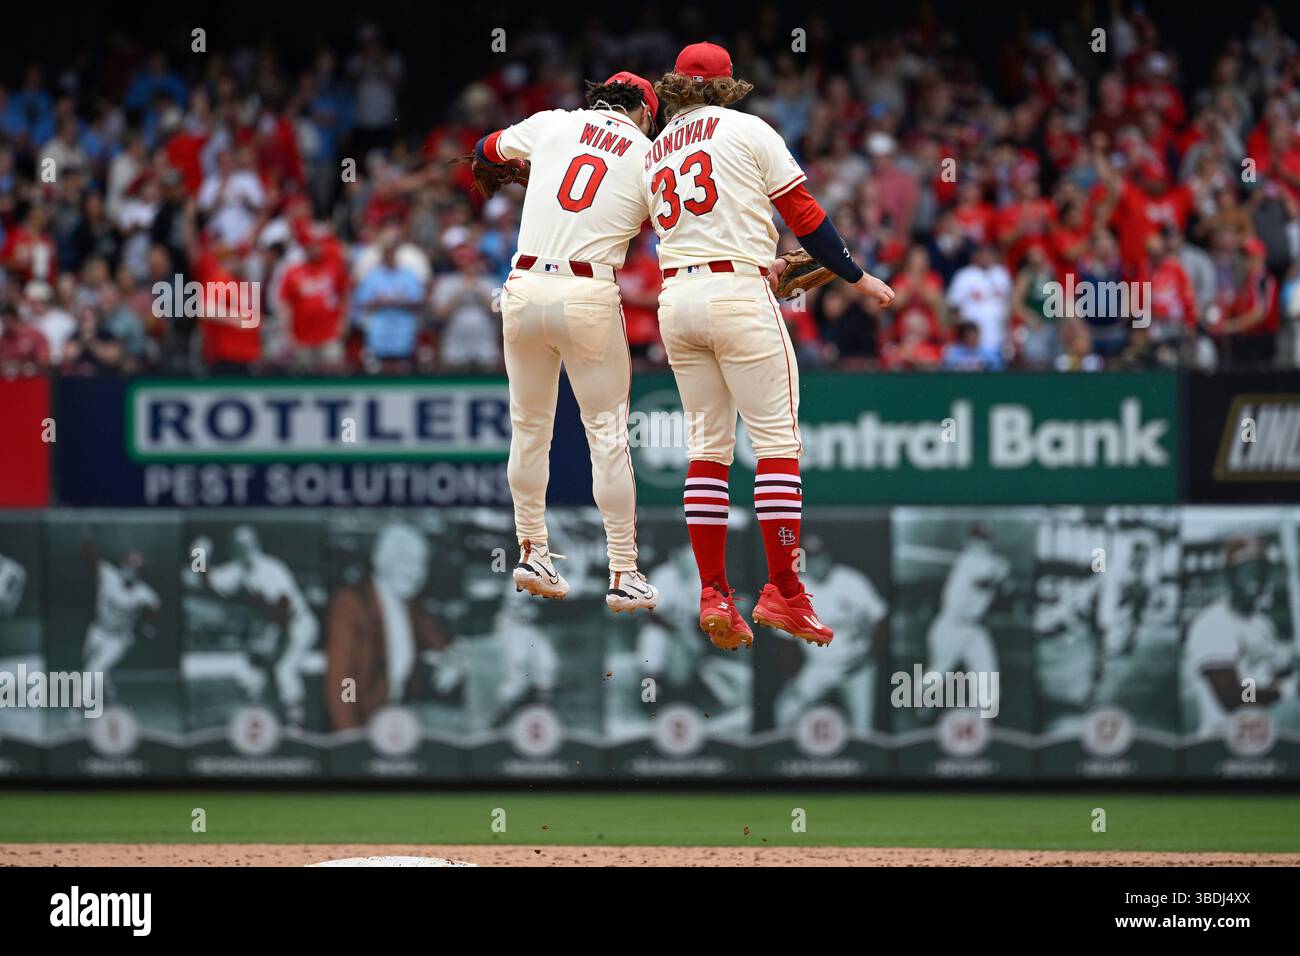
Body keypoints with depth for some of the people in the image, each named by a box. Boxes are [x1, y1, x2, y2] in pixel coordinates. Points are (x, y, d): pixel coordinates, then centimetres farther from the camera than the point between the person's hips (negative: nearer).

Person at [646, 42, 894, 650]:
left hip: (675, 297, 6)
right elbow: (802, 213, -2)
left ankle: (713, 596, 3)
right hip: (737, 295, -6)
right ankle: (782, 593, -9)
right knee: (777, 440, -3)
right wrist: (856, 277, 8)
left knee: (707, 448, 9)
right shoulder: (746, 130, 1)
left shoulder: (653, 154, 17)